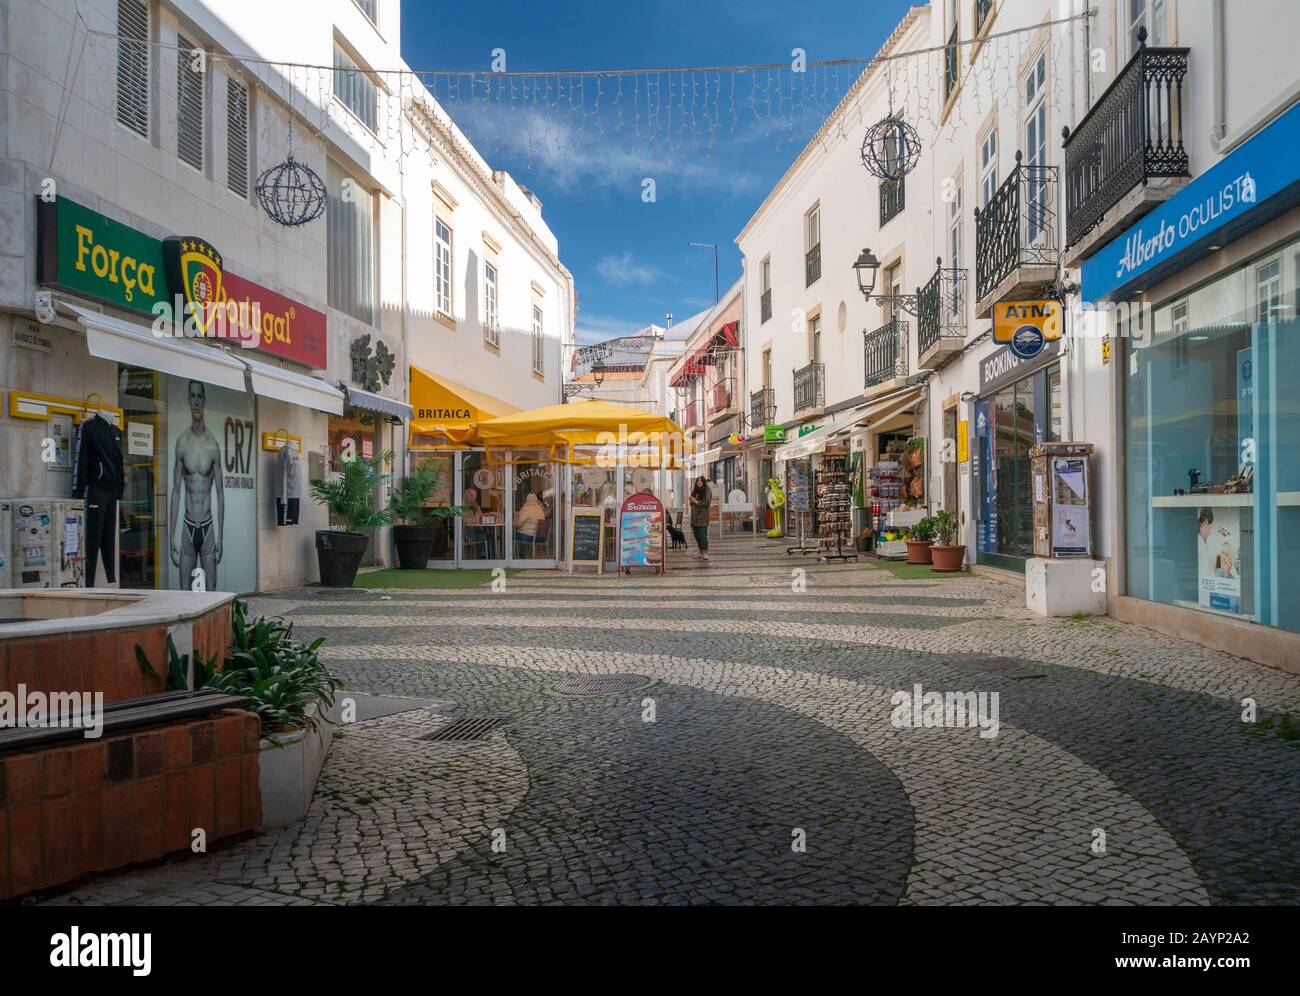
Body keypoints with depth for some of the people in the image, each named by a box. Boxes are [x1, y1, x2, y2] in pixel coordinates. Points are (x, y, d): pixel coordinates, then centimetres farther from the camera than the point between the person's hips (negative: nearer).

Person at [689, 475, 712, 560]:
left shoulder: (707, 491, 0)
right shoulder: (694, 491, 17)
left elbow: (706, 502, -11)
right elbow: (692, 503, 20)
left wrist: (696, 501, -11)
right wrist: (692, 501, -2)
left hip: (703, 517, -6)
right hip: (695, 517, 6)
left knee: (702, 535, -13)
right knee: (696, 535, 6)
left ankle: (705, 553, -12)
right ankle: (701, 552, 13)